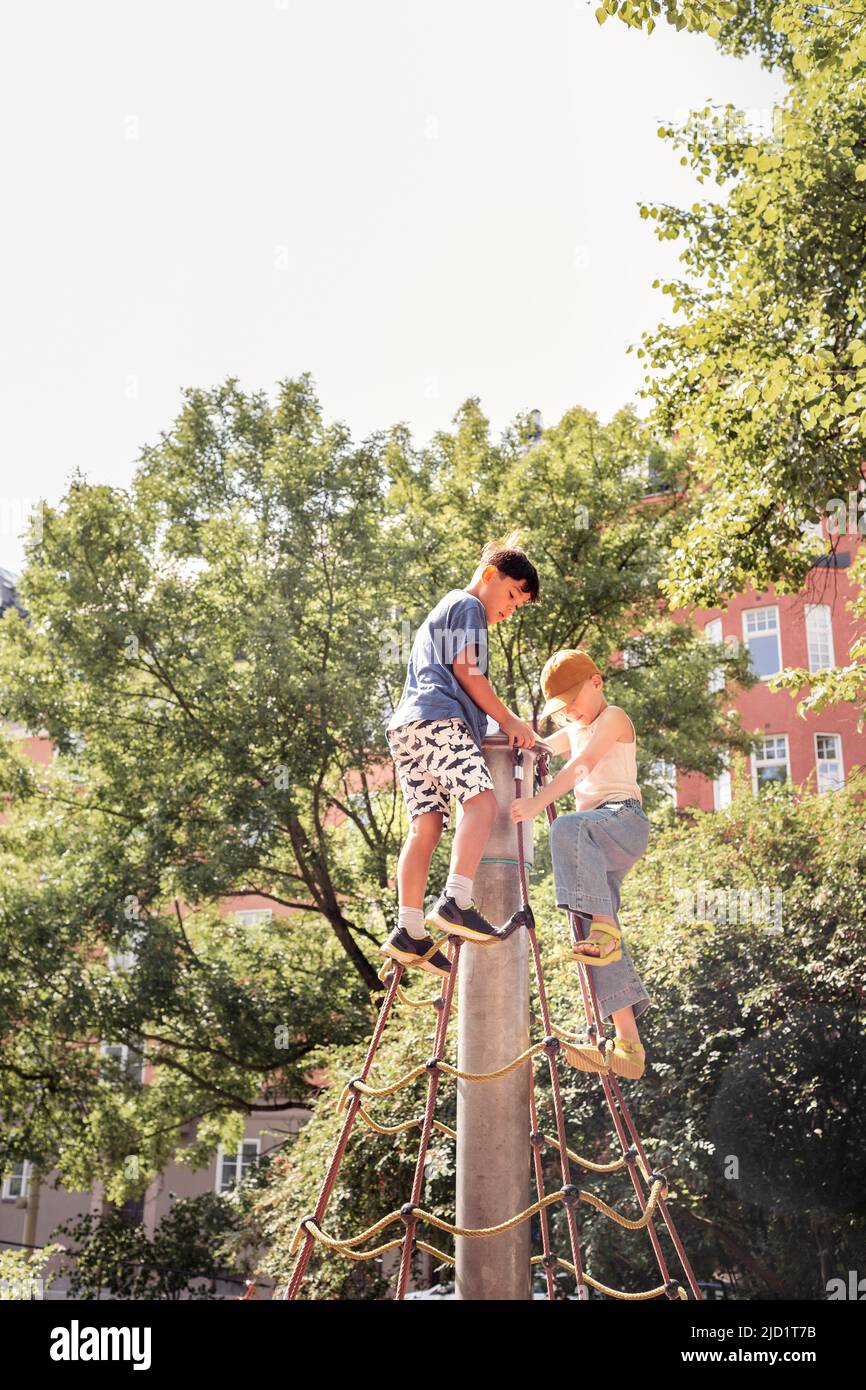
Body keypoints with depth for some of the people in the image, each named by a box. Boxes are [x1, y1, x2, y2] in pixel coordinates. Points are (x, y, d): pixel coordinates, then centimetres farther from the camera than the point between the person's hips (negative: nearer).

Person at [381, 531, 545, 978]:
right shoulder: (468, 606, 7)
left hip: (407, 726, 10)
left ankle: (408, 932, -11)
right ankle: (455, 902, -36)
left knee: (426, 825, -2)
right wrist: (510, 720, 1)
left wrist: (500, 724, 33)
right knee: (482, 800, -22)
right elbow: (466, 671, -4)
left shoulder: (439, 613, 38)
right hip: (438, 718, -10)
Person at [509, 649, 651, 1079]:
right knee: (599, 945, -8)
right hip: (596, 840, 8)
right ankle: (628, 1044, -14)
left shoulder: (613, 718, 4)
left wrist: (538, 801, -27)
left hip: (625, 820, -8)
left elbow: (583, 764, -14)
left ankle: (604, 926, -44)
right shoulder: (574, 732, 31)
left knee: (567, 827, -40)